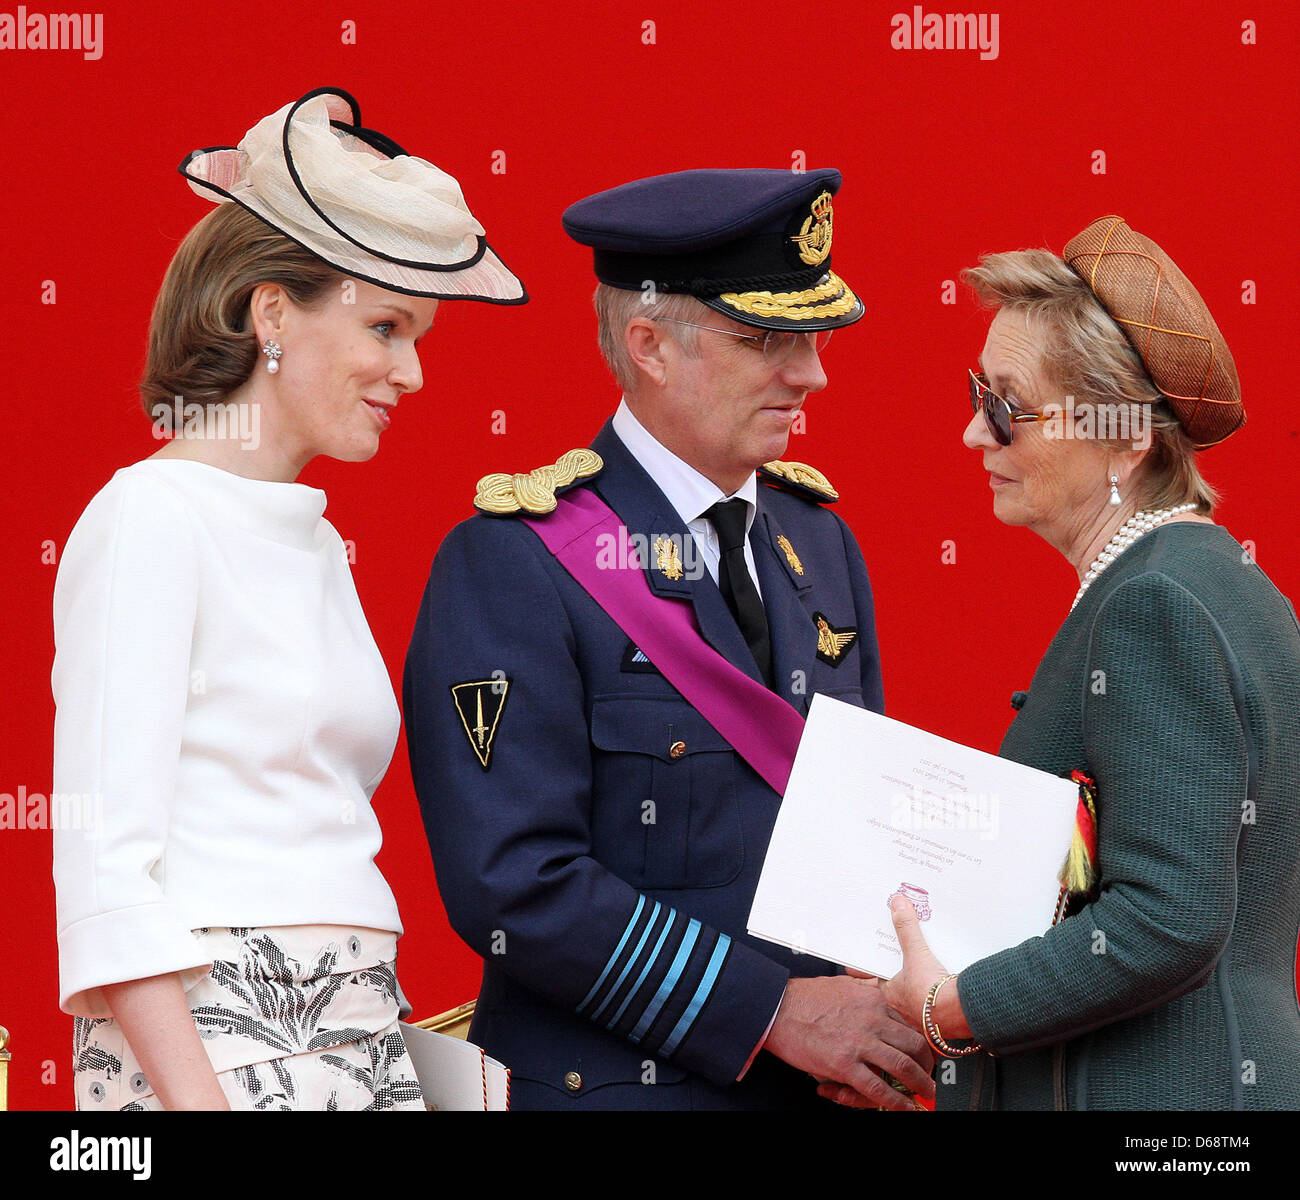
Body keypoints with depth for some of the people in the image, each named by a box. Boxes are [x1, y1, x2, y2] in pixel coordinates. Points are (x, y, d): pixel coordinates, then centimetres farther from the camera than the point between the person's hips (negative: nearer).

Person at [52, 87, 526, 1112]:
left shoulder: (315, 546, 15)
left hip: (357, 1044, 7)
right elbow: (107, 868, -14)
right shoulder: (152, 517, -8)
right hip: (210, 1033, -7)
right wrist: (199, 1098, -20)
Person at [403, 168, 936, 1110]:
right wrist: (771, 1013, -20)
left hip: (828, 1081, 6)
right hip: (628, 1084, -6)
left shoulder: (820, 538, 8)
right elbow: (514, 883, -19)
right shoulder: (512, 563, -13)